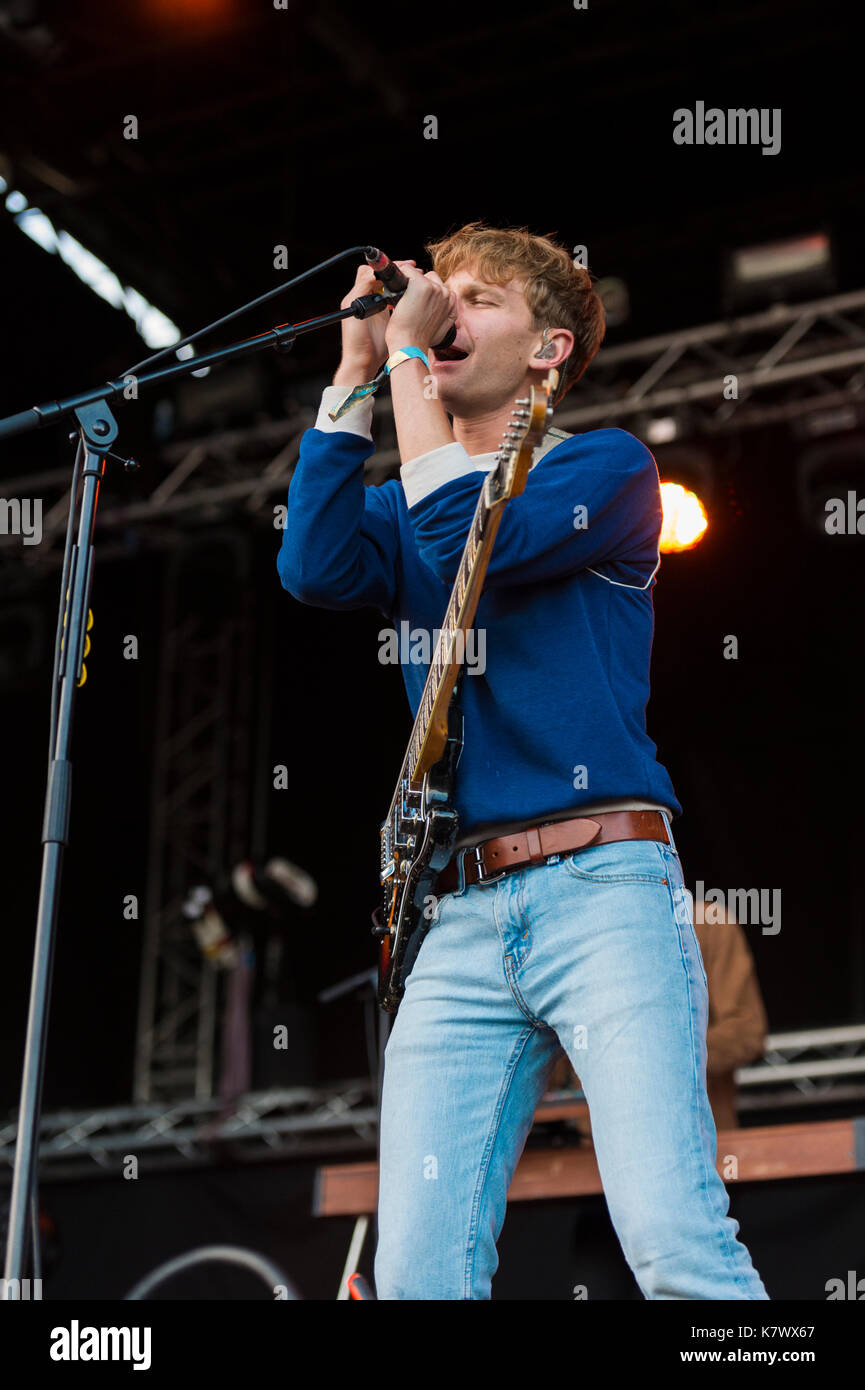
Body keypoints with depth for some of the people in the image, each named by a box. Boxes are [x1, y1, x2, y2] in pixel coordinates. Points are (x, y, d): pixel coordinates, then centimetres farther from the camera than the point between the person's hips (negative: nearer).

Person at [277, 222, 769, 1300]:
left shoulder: (607, 468, 10)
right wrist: (358, 368, 6)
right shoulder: (405, 508, 23)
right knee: (417, 1271, -7)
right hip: (461, 915, 4)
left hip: (602, 886, -4)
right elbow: (314, 569, 1)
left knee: (673, 1240, -19)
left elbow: (469, 543, -9)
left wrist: (407, 355, 0)